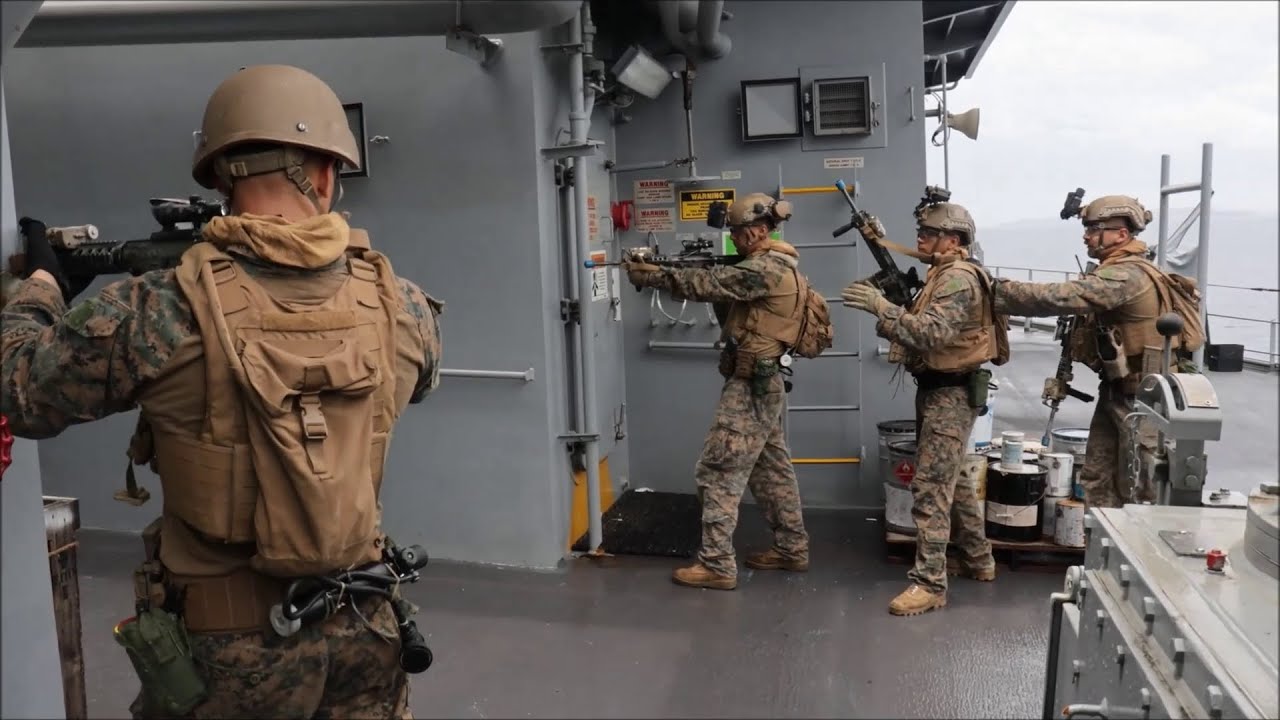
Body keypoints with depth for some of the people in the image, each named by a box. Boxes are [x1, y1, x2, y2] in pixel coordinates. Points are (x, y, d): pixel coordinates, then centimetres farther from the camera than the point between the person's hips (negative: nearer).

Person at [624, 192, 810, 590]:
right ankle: (792, 548, 27)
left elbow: (710, 284, -22)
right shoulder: (777, 264, 14)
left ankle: (717, 564, -2)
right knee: (772, 469, 17)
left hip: (750, 385, -10)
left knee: (719, 471, -7)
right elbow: (728, 294, 14)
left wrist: (652, 275, -13)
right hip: (763, 383, 10)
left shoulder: (766, 269, -19)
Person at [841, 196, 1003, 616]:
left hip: (950, 394, -11)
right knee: (953, 480, 19)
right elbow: (925, 330, 13)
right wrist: (886, 314, -3)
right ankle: (978, 560, 33)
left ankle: (929, 584, -7)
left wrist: (882, 307, -32)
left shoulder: (958, 278, -17)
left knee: (930, 488, -11)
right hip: (938, 389, 11)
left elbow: (933, 333, -31)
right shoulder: (944, 275, 16)